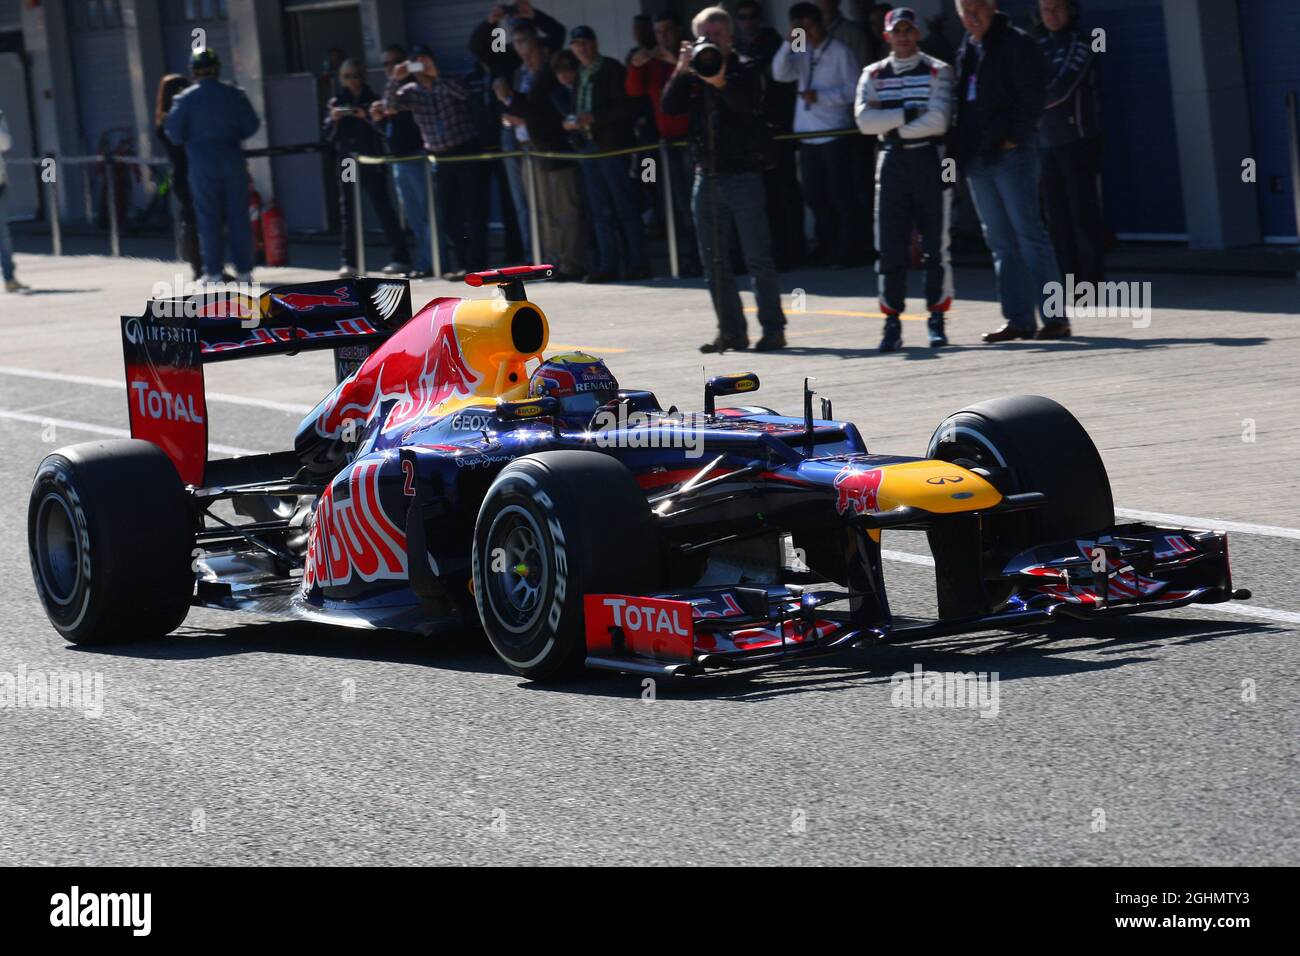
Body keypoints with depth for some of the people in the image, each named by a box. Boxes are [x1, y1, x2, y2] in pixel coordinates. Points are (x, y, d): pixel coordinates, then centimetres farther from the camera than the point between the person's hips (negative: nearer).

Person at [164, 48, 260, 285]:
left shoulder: (186, 98, -4)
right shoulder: (234, 94, 1)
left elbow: (175, 134, -6)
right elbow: (251, 125, 0)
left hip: (202, 162, -2)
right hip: (232, 159, 2)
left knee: (208, 218, 3)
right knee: (238, 215, 6)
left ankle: (213, 271, 2)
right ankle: (244, 269, 6)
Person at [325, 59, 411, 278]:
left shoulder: (372, 100, 4)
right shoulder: (335, 103, 9)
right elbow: (328, 135, 6)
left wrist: (367, 117, -19)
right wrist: (333, 120, -13)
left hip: (371, 162, -3)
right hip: (346, 163, 3)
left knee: (383, 208, -6)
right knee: (348, 213, 0)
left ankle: (401, 258, -3)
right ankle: (348, 262, 3)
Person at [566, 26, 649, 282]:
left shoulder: (611, 69, -5)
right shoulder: (579, 75, 16)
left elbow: (625, 106, -12)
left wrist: (593, 118, -18)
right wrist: (571, 122, 2)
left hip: (612, 145, -7)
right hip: (589, 145, 7)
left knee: (624, 206, -6)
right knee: (601, 211, 6)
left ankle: (637, 263, -3)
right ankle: (607, 265, 7)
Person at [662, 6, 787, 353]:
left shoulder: (745, 70, 1)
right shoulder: (692, 76, 12)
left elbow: (750, 105, -18)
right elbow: (669, 107, -2)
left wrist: (722, 83, -35)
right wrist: (681, 71, -15)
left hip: (743, 176, -5)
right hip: (707, 177, 5)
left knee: (758, 257, -6)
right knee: (714, 262, 6)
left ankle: (773, 328, -4)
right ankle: (731, 331, 11)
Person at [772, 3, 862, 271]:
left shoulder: (839, 52, -7)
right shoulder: (801, 52, 9)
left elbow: (854, 88, -10)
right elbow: (780, 74, -3)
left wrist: (820, 95, -16)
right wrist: (790, 43, -11)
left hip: (835, 134, -6)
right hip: (807, 135, 6)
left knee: (841, 196, -1)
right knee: (814, 196, 11)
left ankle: (845, 251, 3)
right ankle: (827, 248, 23)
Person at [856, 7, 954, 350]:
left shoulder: (938, 72, 2)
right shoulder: (874, 75, 10)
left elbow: (938, 122, -11)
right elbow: (864, 120, -6)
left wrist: (891, 126, -8)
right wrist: (909, 114, -12)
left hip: (930, 161, -2)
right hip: (891, 164, 2)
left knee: (936, 245, -1)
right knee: (890, 247, -2)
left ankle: (937, 321, 6)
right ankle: (892, 324, 0)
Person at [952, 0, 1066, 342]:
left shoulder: (1017, 44, -5)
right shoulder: (966, 51, 17)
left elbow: (1032, 95, -11)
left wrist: (1014, 137, -16)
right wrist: (961, 146, 9)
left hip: (1011, 153, -8)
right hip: (976, 157, 8)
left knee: (1029, 234, -9)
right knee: (1001, 242, 8)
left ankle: (1054, 318, -8)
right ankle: (1019, 320, 10)